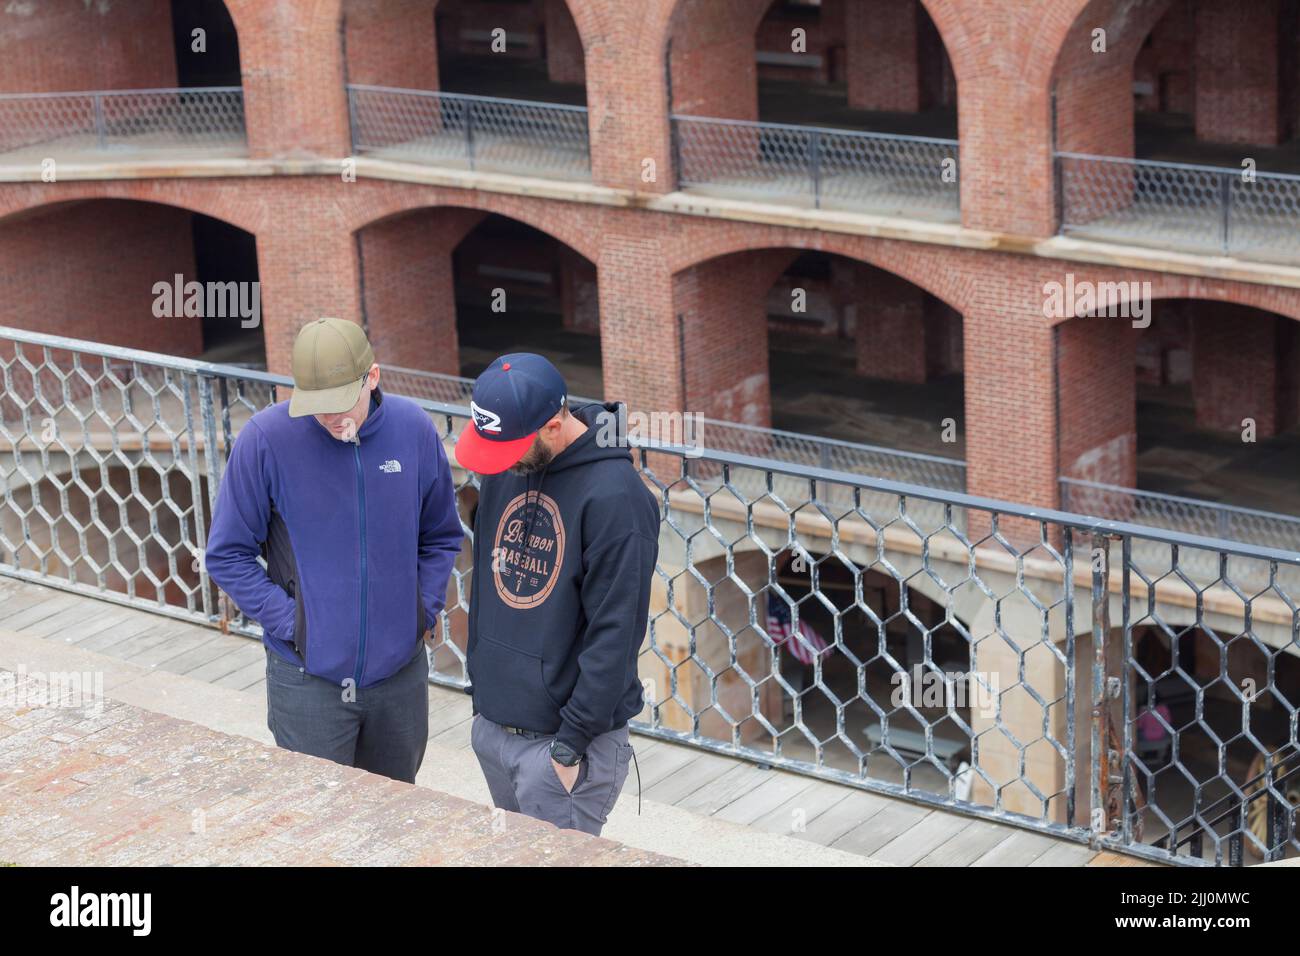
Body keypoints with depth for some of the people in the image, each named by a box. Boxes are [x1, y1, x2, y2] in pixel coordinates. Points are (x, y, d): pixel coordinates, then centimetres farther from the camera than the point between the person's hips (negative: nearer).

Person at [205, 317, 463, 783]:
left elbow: (441, 536, 10)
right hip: (307, 678, -3)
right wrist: (289, 623, -12)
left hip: (400, 670, 3)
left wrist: (423, 610, -2)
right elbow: (228, 554, -6)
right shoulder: (265, 438, -14)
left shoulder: (414, 429, -5)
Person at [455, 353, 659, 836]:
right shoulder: (506, 469, 4)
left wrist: (572, 743, -19)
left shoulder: (614, 496, -20)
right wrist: (480, 690, 15)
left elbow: (614, 633, -20)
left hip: (564, 741, -7)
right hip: (491, 728, 7)